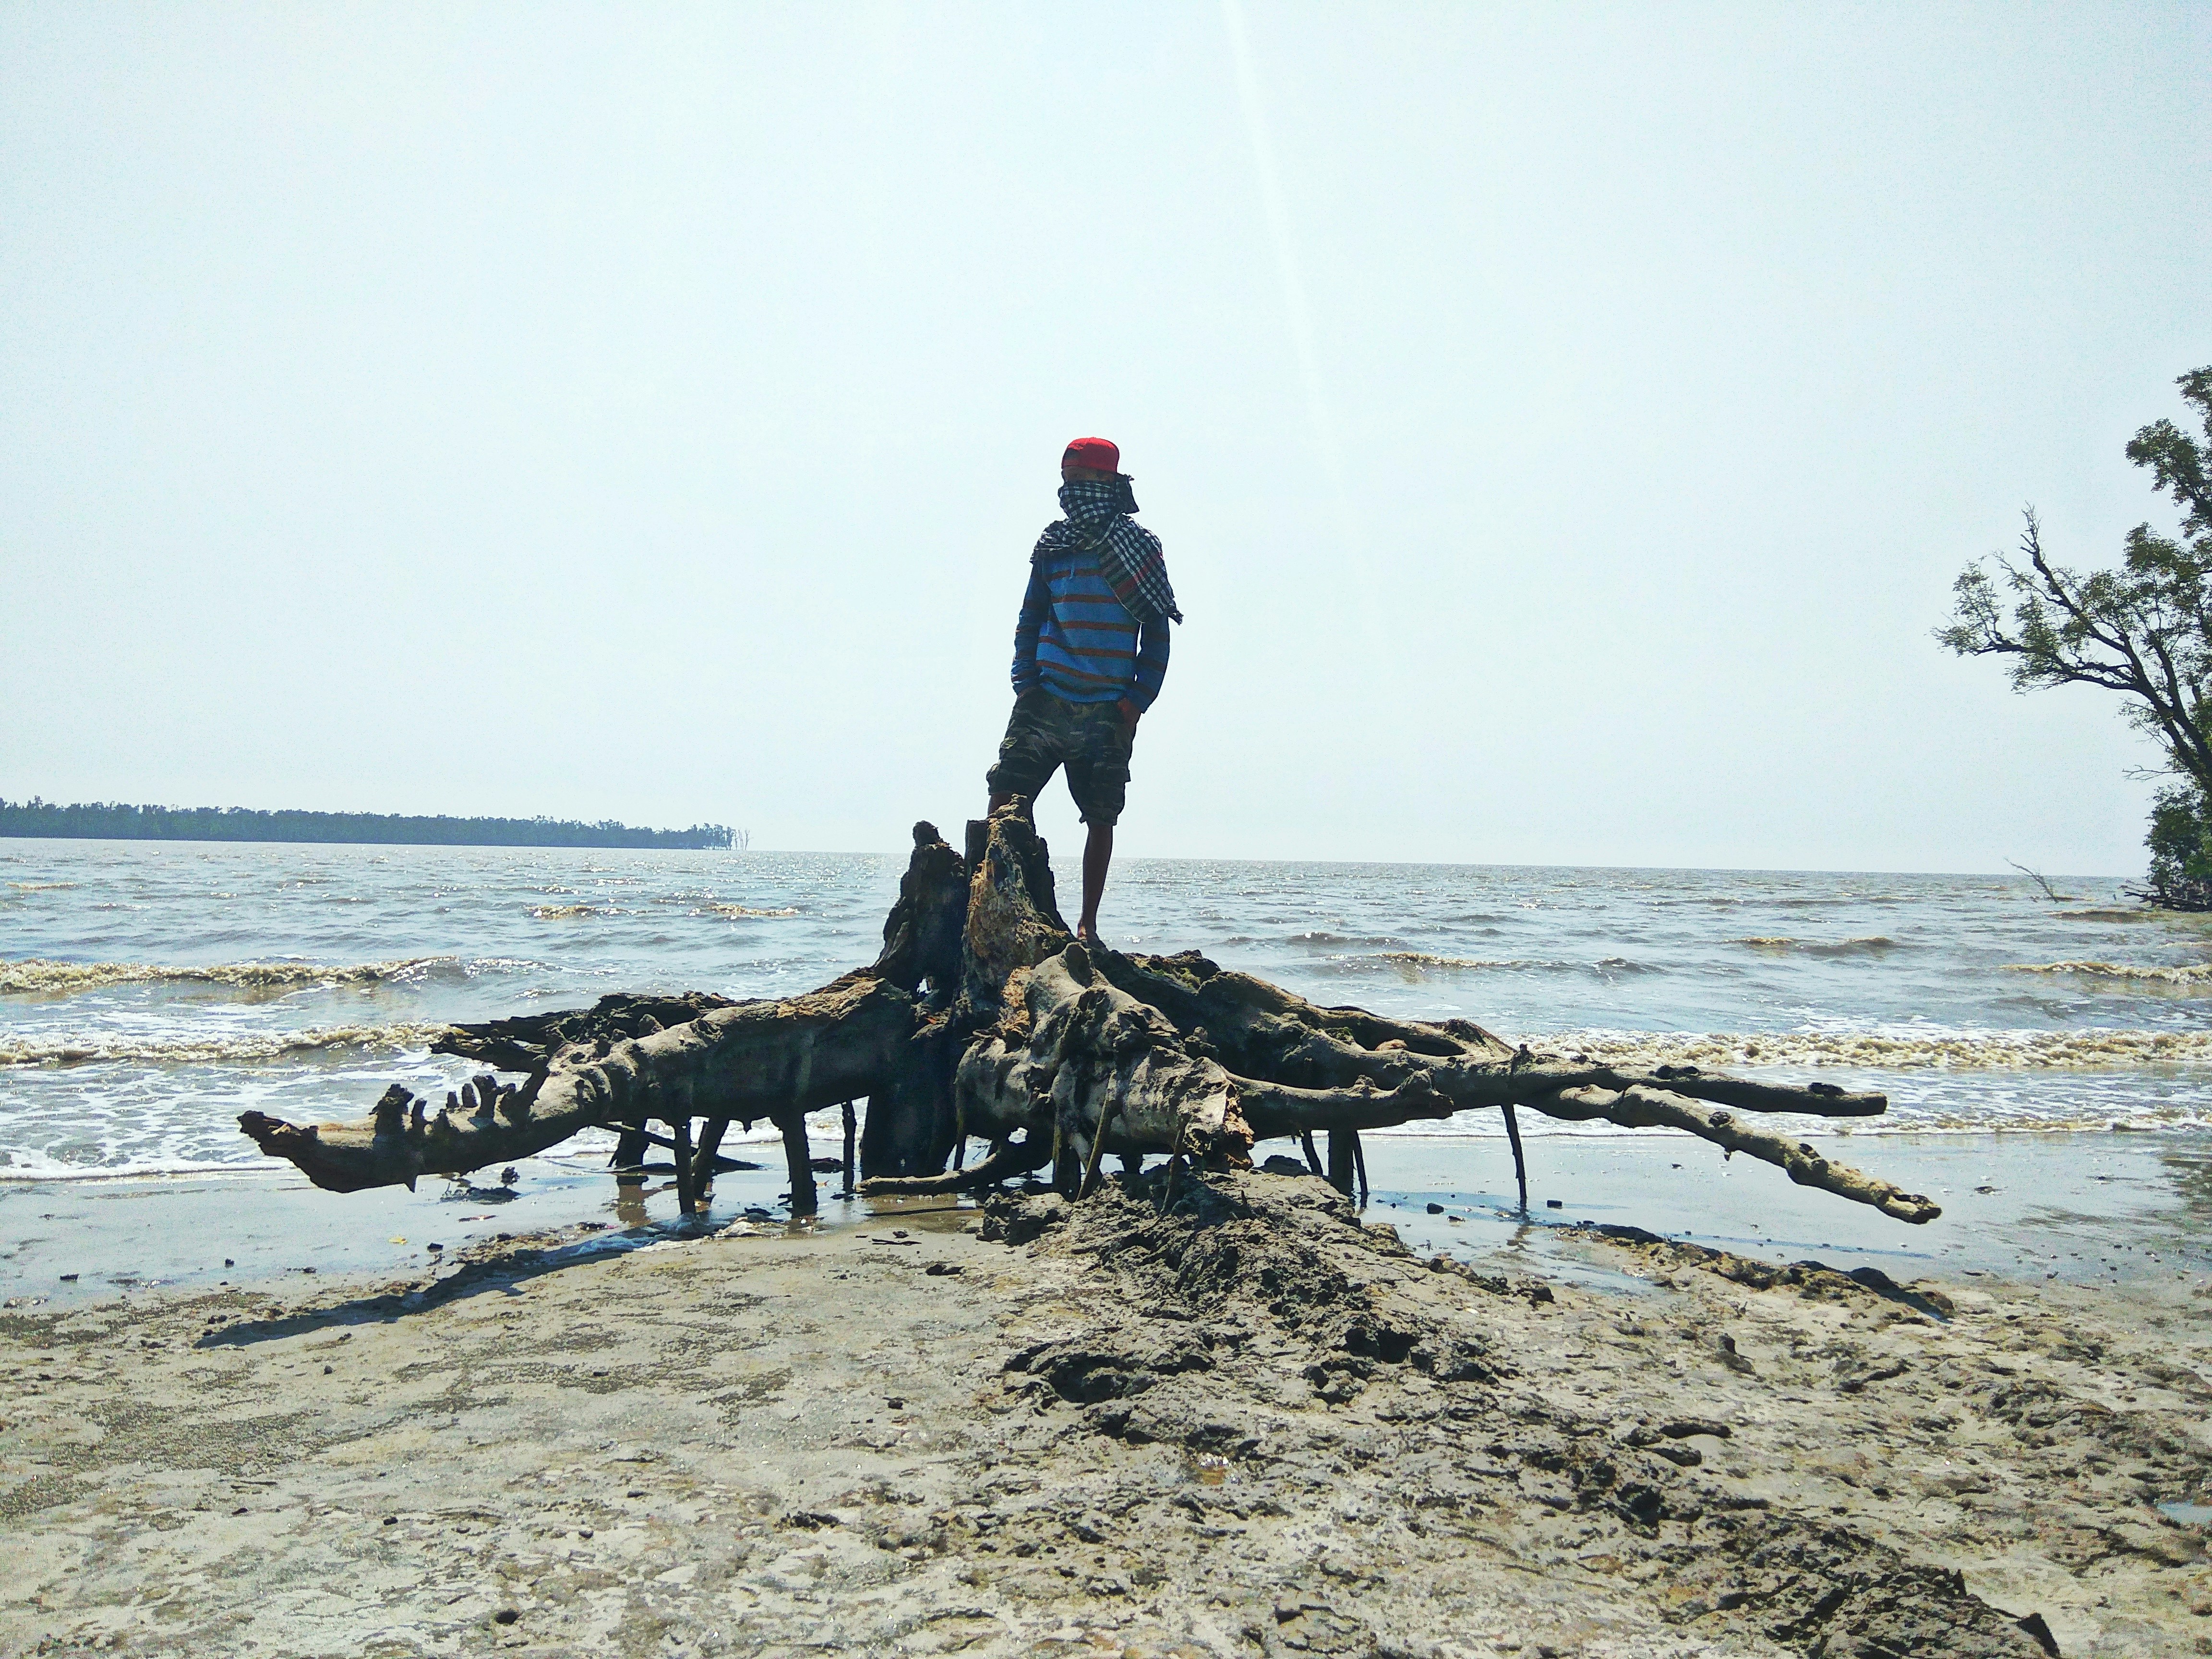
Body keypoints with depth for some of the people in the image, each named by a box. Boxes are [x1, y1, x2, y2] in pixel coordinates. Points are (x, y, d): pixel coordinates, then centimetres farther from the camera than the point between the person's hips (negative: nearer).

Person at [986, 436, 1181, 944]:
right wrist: (1025, 683, 0)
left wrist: (1137, 701, -6)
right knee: (1004, 800, -9)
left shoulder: (1140, 549, 2)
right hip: (1047, 702, 2)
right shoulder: (1053, 547, 9)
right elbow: (1030, 621, 13)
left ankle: (1088, 924, 13)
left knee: (1101, 820, 3)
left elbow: (1157, 634, 2)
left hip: (1109, 711, -1)